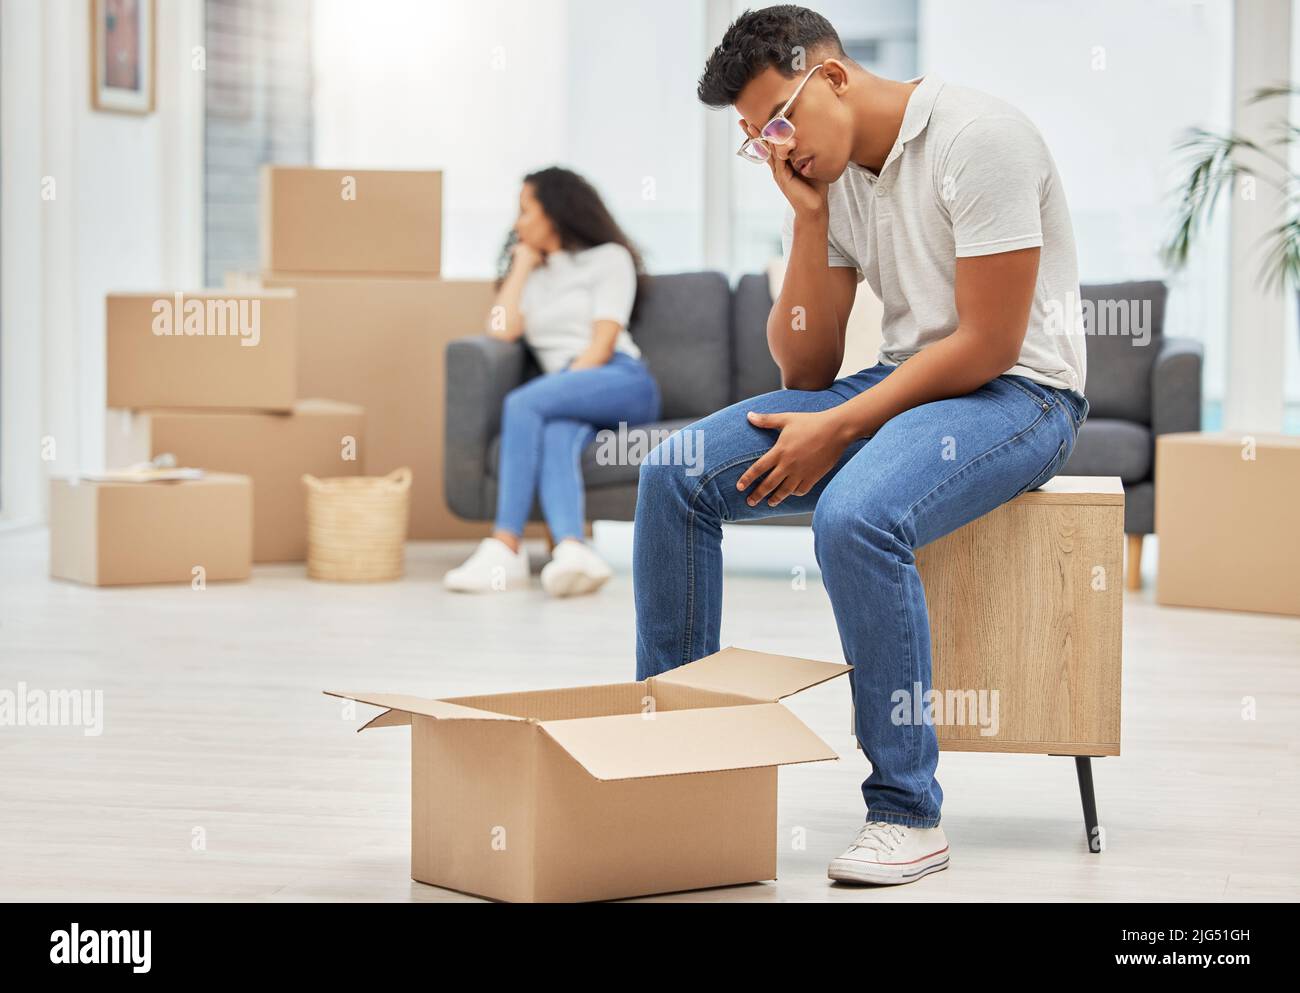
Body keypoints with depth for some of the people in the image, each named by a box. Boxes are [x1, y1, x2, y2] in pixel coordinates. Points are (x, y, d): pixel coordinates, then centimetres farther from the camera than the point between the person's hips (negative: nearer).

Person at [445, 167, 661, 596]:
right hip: (566, 395, 4)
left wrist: (561, 383, -15)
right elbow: (502, 330, 10)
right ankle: (571, 549, -60)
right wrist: (523, 264, 16)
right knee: (556, 436, -33)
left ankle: (506, 547, -39)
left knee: (523, 403, -31)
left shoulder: (609, 258, 13)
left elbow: (603, 343, -2)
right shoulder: (532, 274, 31)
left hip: (621, 382, -4)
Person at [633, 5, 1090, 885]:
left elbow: (987, 345, -19)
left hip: (1020, 393, -8)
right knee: (674, 474, -8)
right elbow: (806, 368, 5)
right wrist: (809, 222, -6)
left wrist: (838, 429, -19)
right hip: (905, 384, 8)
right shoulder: (827, 177, 7)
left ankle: (907, 815, -24)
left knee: (855, 515, -36)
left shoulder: (977, 138, -16)